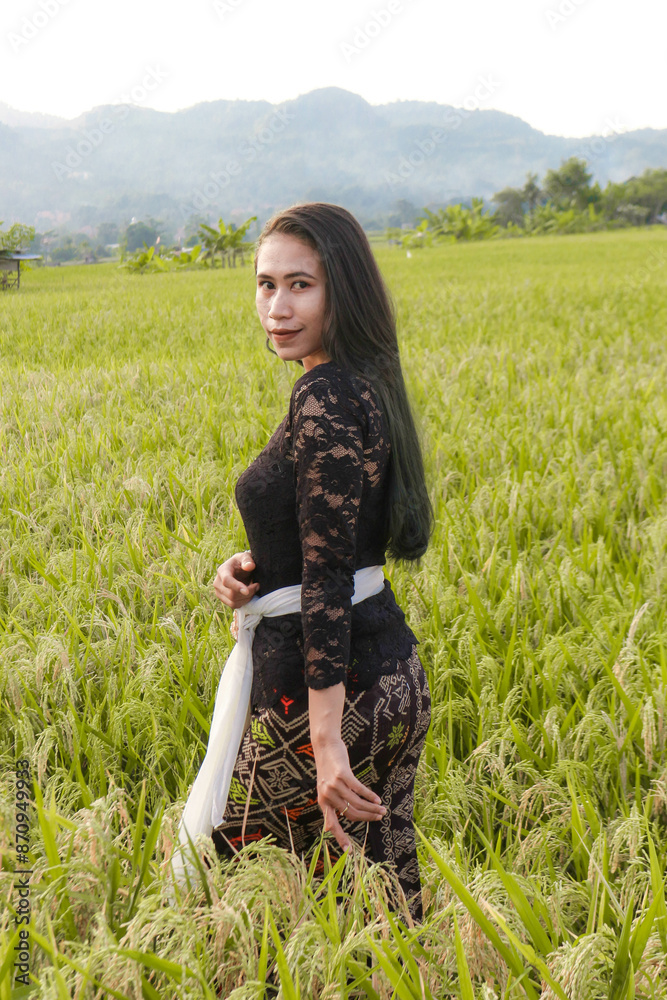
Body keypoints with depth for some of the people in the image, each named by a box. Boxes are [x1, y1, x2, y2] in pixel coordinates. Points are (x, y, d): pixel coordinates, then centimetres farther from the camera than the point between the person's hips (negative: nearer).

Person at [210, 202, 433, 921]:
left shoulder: (324, 398, -19)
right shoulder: (367, 385, 10)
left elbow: (328, 577, -23)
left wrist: (327, 740, -23)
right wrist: (252, 568, 3)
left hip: (331, 691, -9)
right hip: (393, 675, 9)